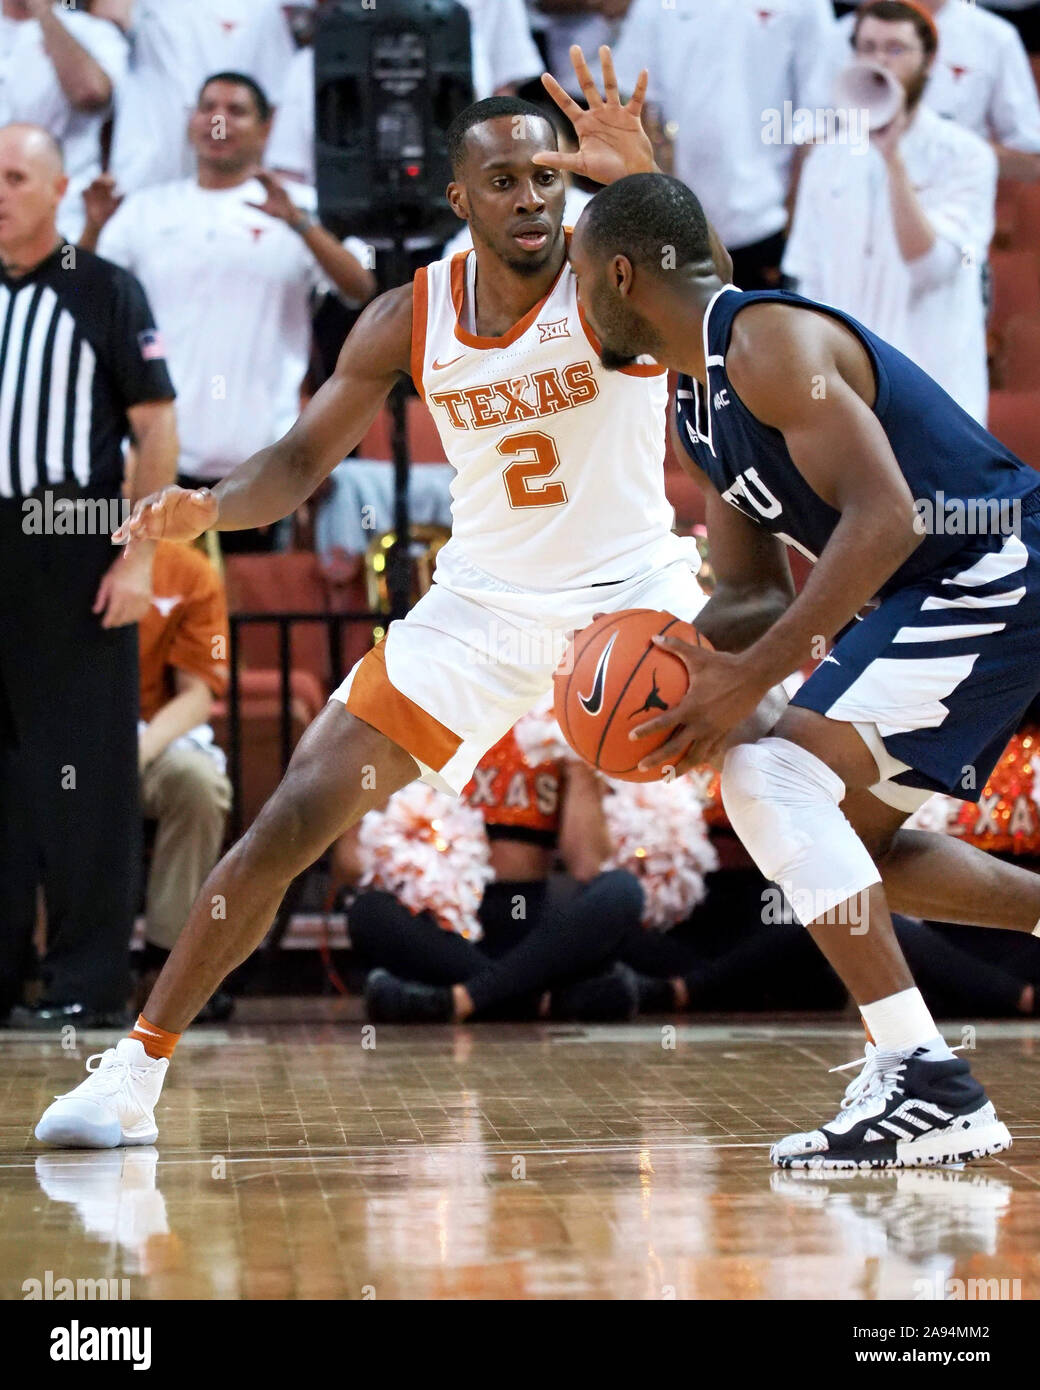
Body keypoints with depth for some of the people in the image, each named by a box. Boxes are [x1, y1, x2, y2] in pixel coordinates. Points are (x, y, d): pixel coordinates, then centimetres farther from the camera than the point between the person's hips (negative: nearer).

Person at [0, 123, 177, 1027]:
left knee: (84, 773, -3)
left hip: (76, 553, -5)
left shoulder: (104, 291, 0)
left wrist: (138, 559, -12)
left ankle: (89, 983, 1)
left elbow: (156, 427, -4)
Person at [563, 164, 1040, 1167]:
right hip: (946, 598, 11)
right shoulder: (694, 404, 13)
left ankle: (926, 1085, -21)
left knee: (773, 777, -19)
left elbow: (884, 518, -27)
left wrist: (750, 679, -27)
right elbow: (748, 583, 20)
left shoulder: (769, 341, -18)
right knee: (856, 839, 19)